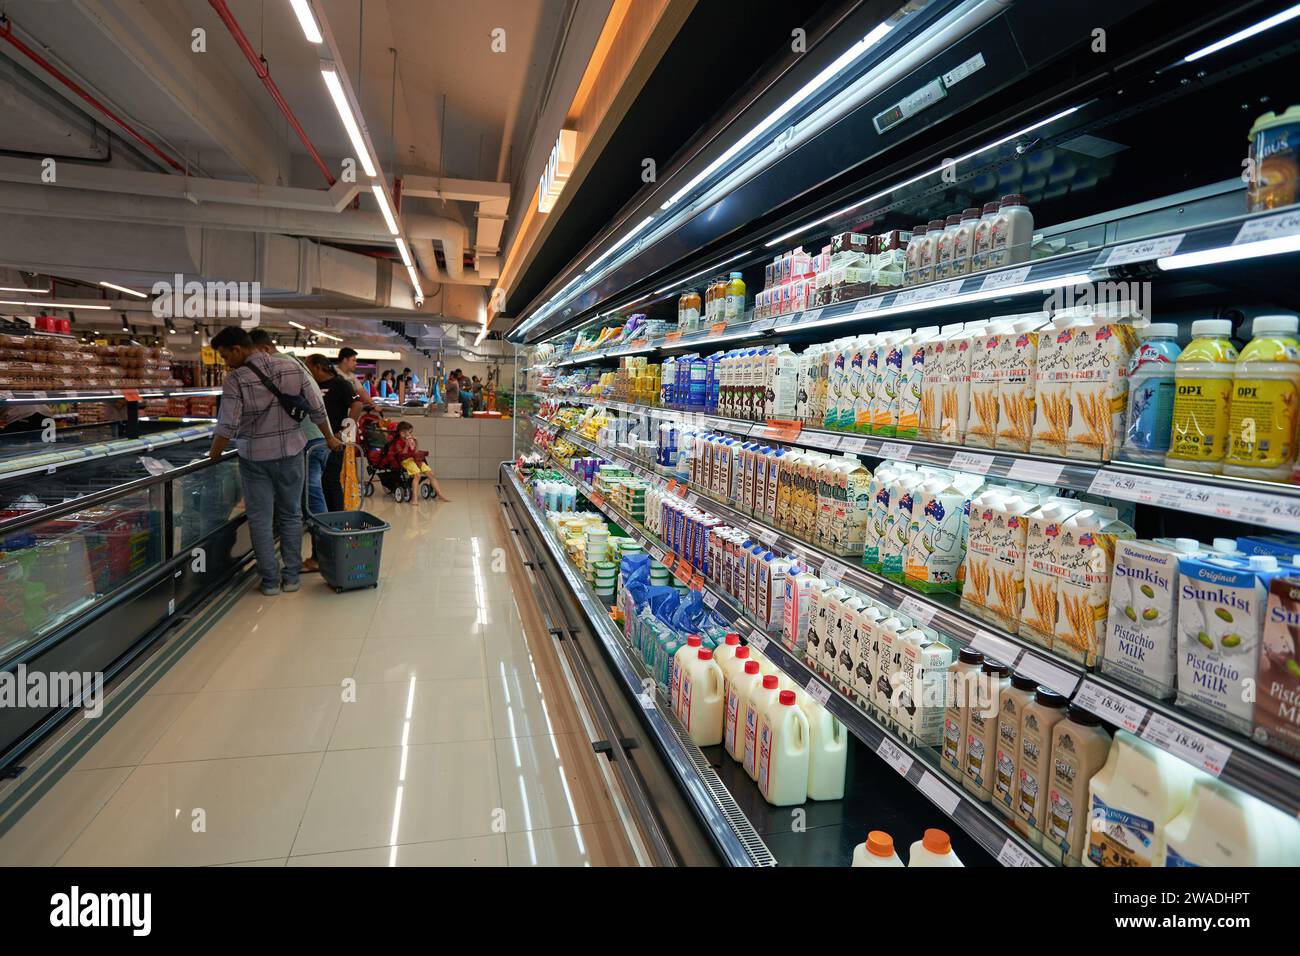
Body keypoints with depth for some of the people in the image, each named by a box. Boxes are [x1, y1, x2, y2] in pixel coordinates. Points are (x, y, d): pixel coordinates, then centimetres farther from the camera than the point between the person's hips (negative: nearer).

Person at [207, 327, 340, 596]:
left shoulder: (236, 379, -14)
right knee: (291, 515, 13)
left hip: (255, 458, -3)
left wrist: (212, 457, -2)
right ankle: (291, 576, 18)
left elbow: (227, 426, -16)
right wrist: (330, 438, 18)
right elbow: (316, 409, 4)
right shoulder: (293, 368, -3)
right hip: (291, 452, 3)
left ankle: (270, 580, 13)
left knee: (261, 520, 8)